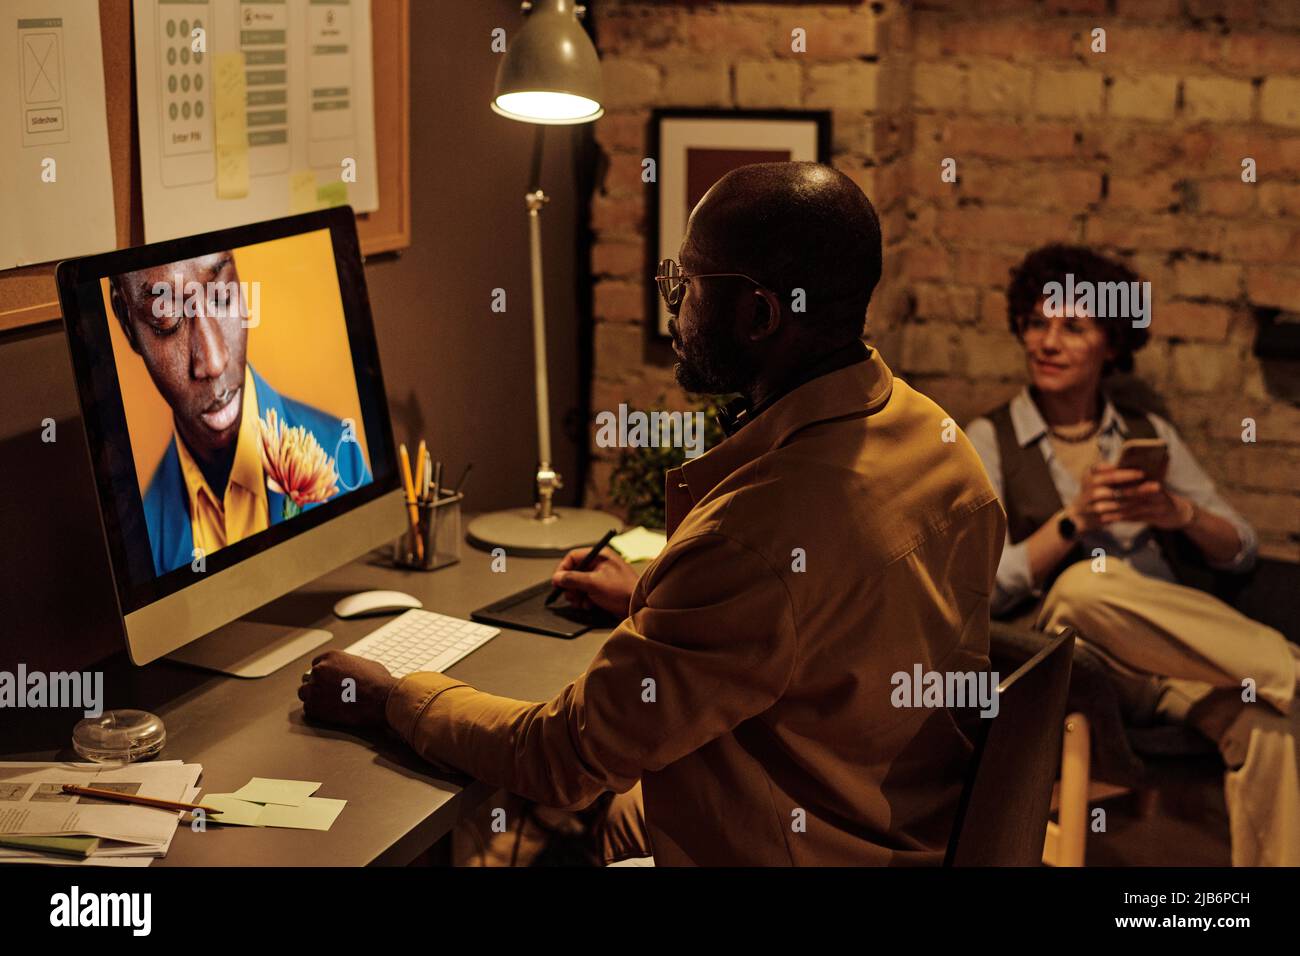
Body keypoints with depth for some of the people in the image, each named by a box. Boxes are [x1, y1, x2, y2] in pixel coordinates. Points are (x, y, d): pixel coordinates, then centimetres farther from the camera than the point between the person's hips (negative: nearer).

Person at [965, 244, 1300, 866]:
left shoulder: (1150, 435, 18)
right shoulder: (990, 440, 8)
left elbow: (1240, 551, 13)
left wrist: (1181, 514, -7)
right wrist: (1076, 520, -15)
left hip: (1177, 649, 3)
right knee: (1086, 582, -37)